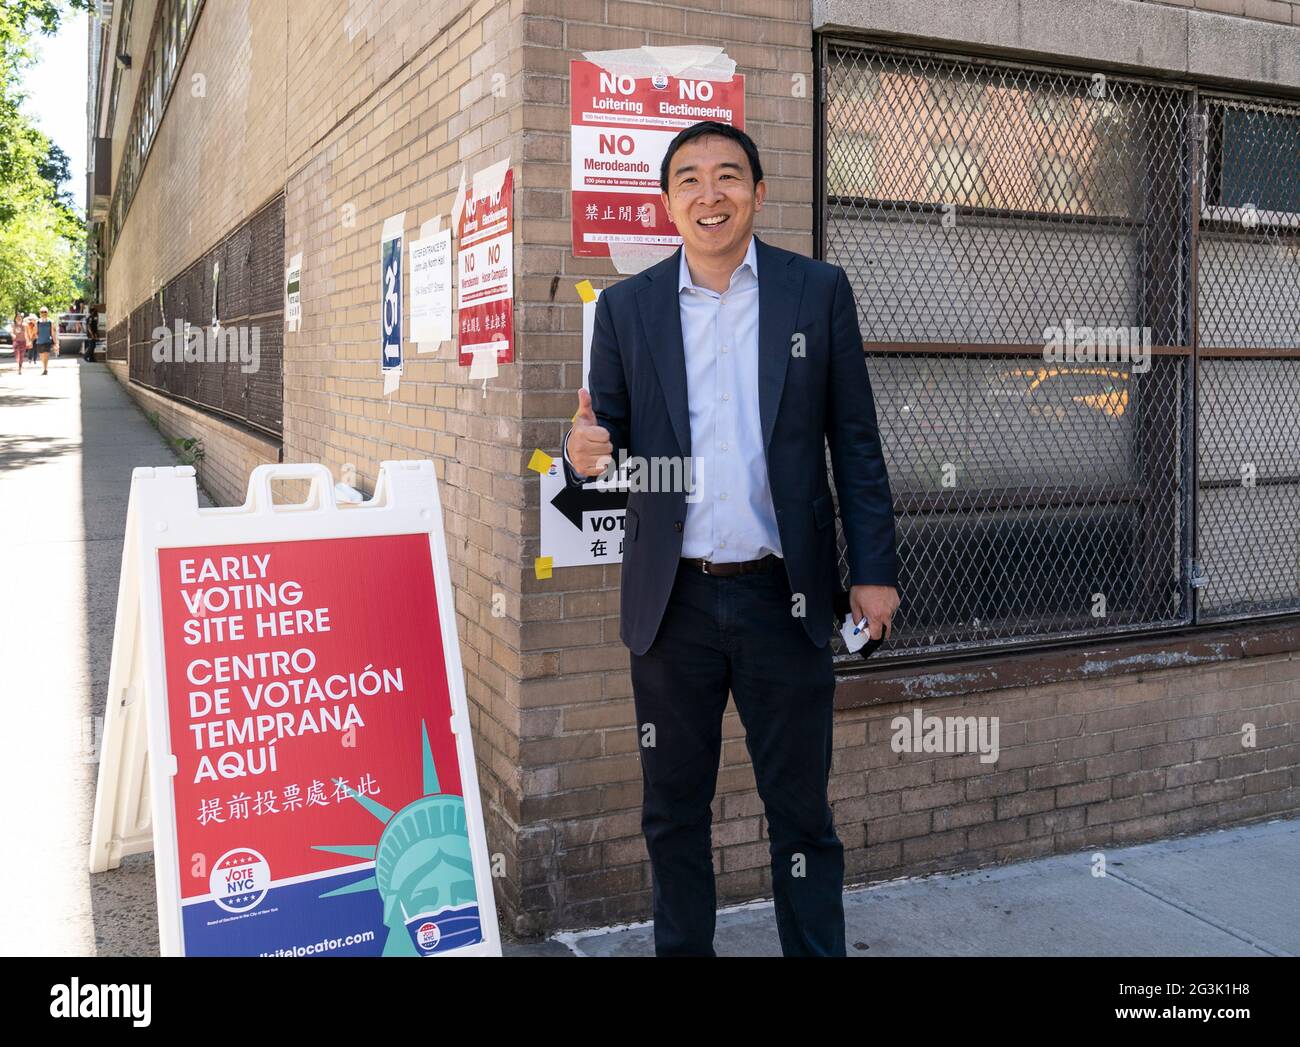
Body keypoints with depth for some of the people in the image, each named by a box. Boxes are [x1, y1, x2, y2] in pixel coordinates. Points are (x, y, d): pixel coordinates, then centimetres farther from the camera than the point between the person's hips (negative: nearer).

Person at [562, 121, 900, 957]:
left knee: (801, 811, 9)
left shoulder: (819, 291, 2)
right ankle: (682, 949, 31)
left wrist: (875, 571, -2)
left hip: (784, 597, -1)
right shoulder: (627, 306, 5)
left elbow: (856, 443, 3)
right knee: (673, 811, 14)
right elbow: (609, 436, 7)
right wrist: (584, 454, -17)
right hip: (673, 602, 2)